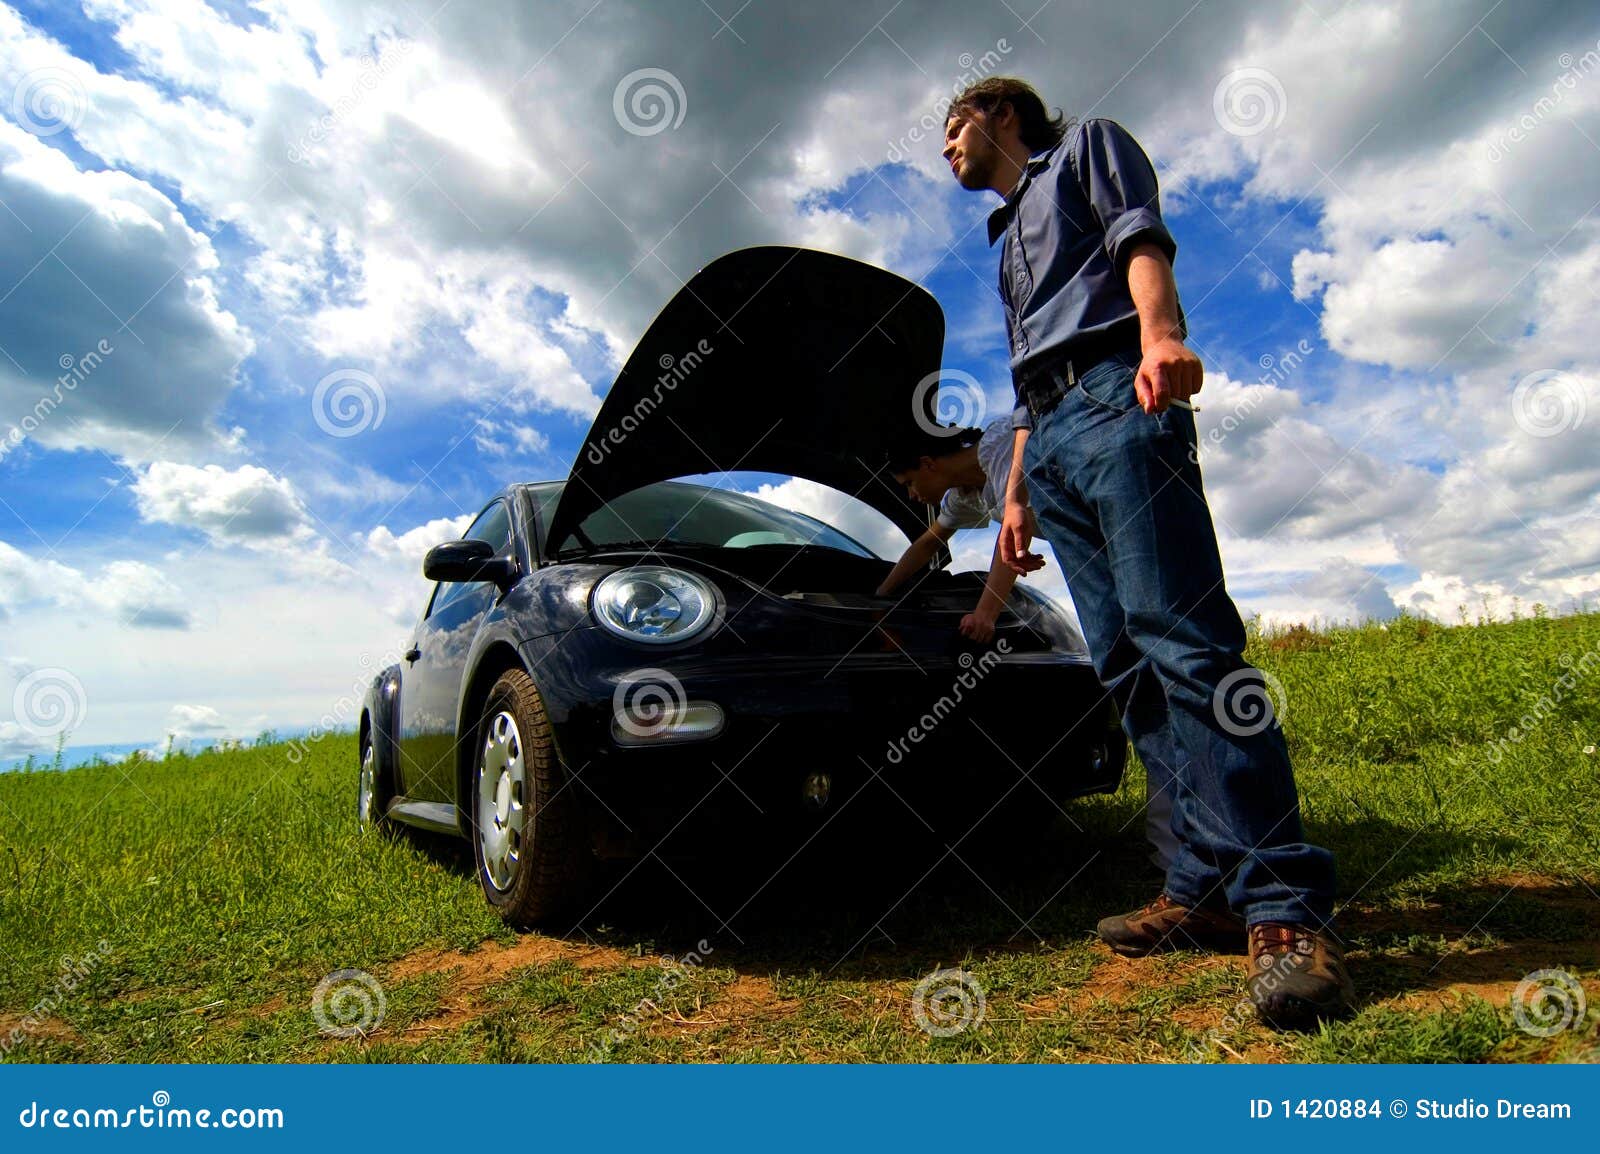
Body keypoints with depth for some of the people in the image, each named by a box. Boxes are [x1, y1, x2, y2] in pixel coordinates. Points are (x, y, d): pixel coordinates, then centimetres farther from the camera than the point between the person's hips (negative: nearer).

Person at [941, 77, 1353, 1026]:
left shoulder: (1085, 146, 21)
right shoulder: (1010, 241, 39)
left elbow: (1141, 238, -1)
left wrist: (1160, 332, -21)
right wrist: (1016, 499, 25)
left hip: (1117, 397, -7)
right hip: (1051, 440, 7)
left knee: (1185, 639, -21)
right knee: (1129, 665, -5)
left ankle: (1286, 909, -23)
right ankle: (1210, 885, -4)